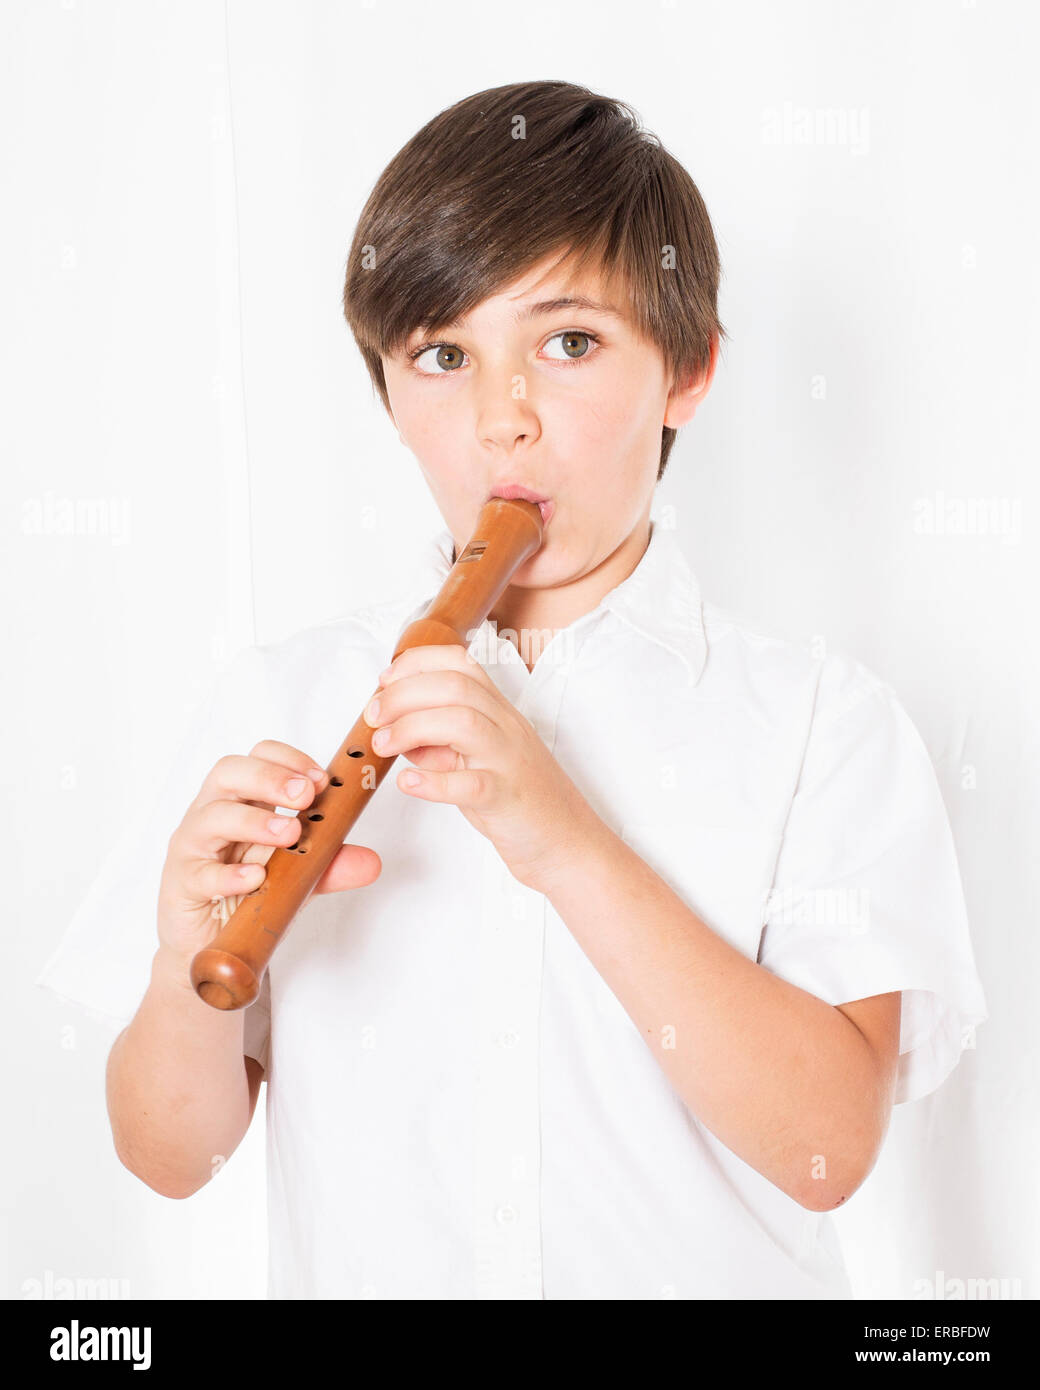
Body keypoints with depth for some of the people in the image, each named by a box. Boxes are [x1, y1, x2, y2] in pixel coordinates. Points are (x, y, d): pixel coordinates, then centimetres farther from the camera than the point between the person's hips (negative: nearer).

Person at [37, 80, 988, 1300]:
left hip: (714, 1272, -1)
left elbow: (829, 1145, -15)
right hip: (351, 1269, 2)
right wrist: (191, 964, -21)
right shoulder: (276, 703, -3)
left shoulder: (825, 725, -6)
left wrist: (572, 844, -24)